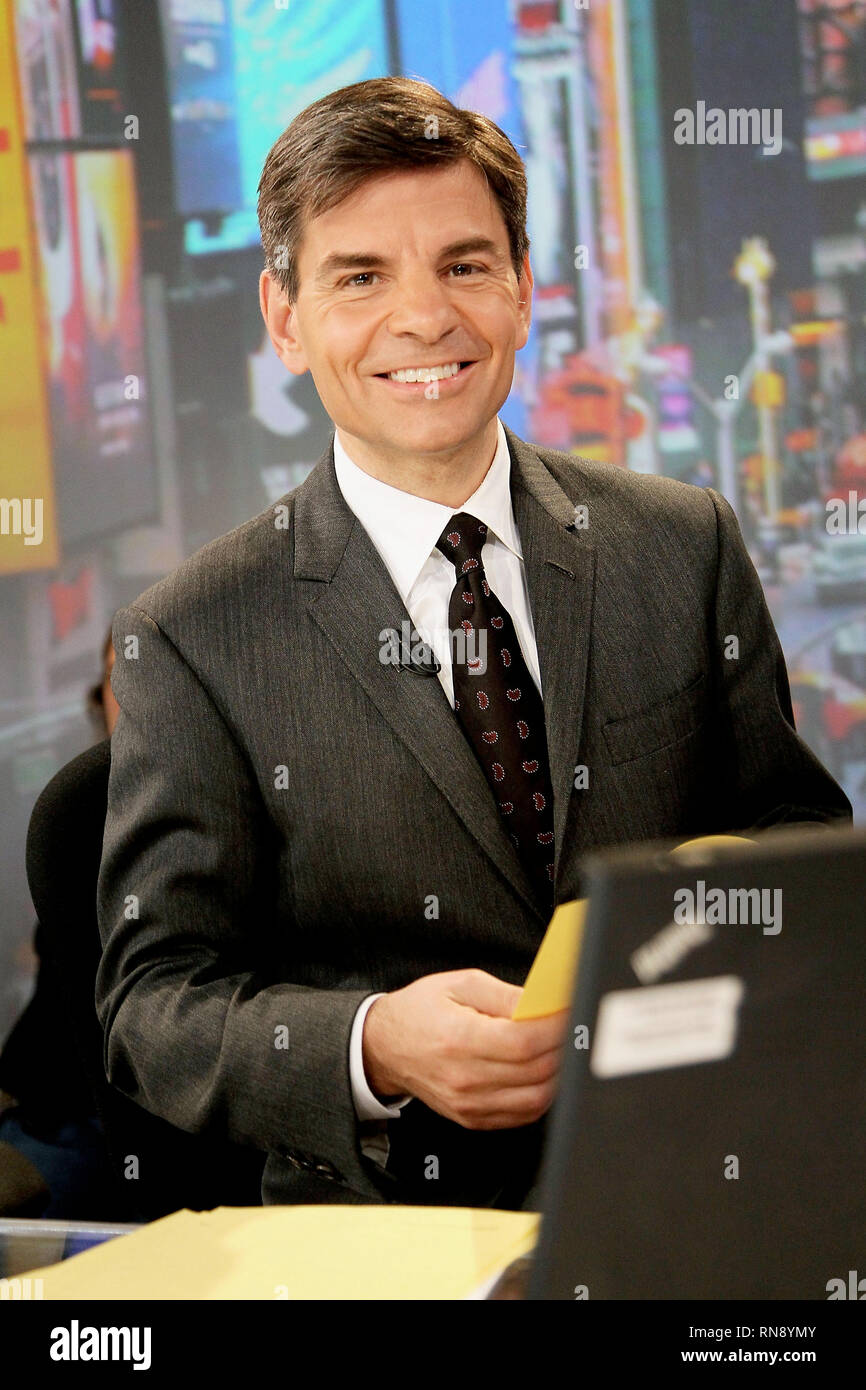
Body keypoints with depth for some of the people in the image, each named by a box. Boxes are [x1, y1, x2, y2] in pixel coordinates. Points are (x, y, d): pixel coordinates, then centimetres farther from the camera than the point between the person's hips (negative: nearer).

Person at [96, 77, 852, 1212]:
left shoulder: (688, 548, 9)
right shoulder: (193, 643, 0)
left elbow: (802, 833, 17)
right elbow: (156, 1001, -3)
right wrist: (374, 1048, -23)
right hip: (390, 1241, -1)